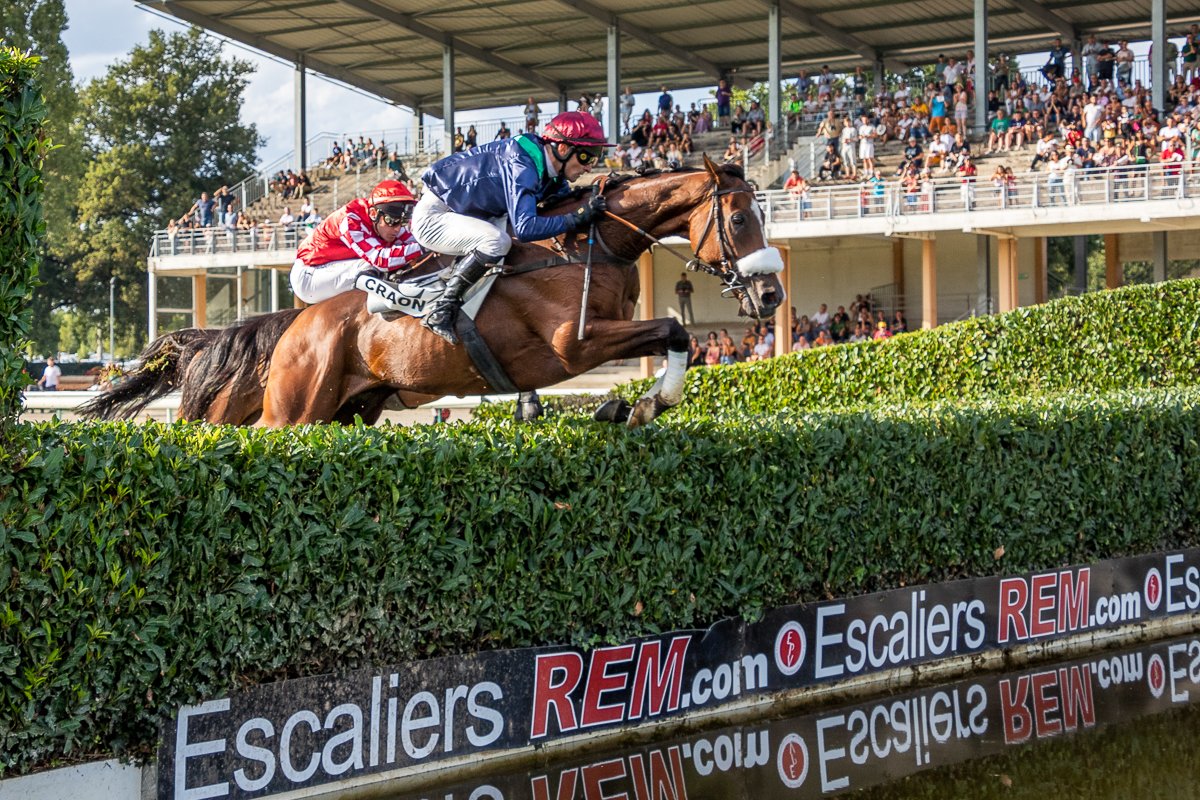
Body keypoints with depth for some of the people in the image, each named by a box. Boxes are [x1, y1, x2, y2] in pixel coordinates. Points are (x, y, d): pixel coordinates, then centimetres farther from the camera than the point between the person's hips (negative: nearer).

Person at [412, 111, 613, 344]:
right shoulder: (521, 165, -29)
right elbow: (524, 227, -40)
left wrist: (590, 196, -6)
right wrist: (577, 218, -38)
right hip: (432, 216, -10)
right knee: (496, 242, -31)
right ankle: (441, 311, -23)